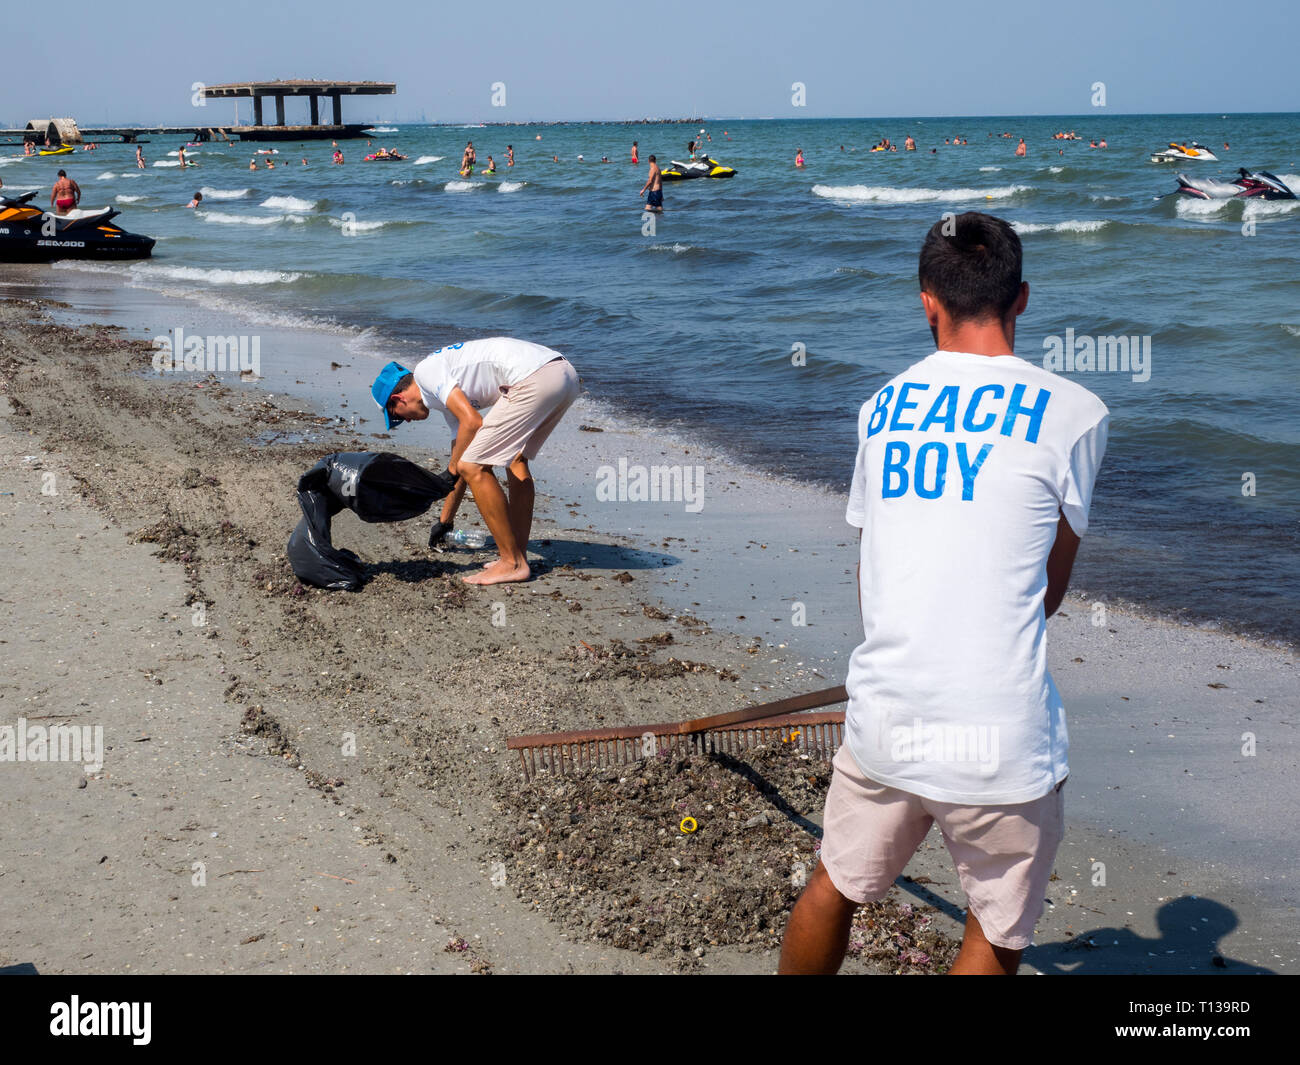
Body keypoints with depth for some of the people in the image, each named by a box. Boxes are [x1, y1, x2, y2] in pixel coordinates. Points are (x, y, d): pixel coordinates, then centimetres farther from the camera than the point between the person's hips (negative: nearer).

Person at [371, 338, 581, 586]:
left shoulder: (425, 371, 5)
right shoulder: (450, 393, 32)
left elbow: (472, 422, -6)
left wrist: (454, 465, 11)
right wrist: (445, 522, 47)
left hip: (535, 379, -10)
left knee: (472, 468, -3)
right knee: (515, 459, 27)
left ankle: (512, 563, 1)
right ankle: (519, 555, 25)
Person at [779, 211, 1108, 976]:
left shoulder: (882, 406, 8)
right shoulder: (1073, 412, -4)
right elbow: (1052, 586, 7)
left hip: (882, 720, 4)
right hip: (1000, 736, -4)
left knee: (835, 890, 23)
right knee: (997, 939, 13)